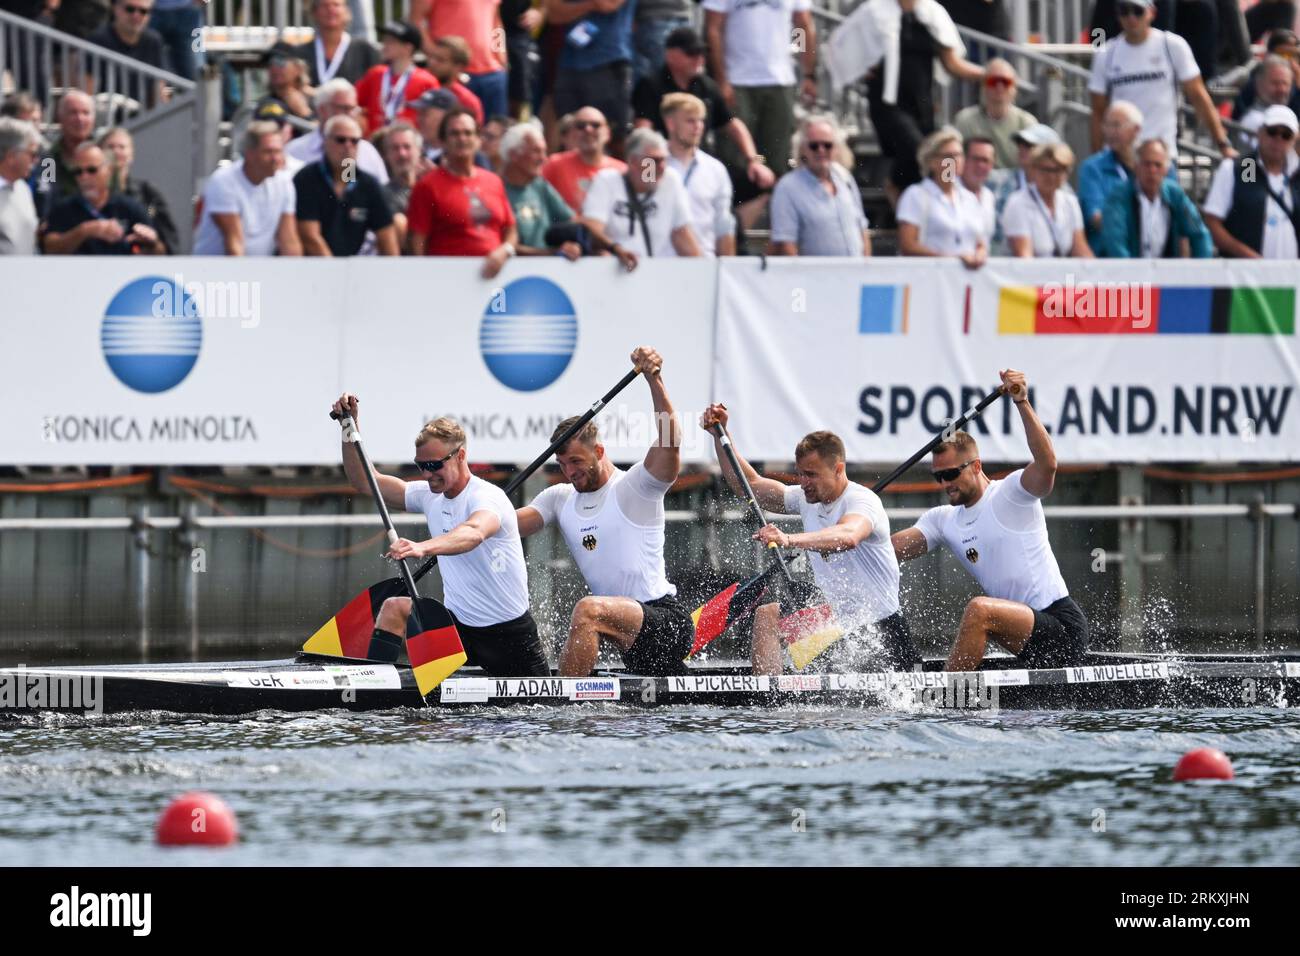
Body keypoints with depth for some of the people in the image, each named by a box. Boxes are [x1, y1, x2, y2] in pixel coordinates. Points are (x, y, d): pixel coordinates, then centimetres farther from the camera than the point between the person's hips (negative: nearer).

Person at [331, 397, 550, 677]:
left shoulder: (487, 497, -21)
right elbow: (364, 482, 6)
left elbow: (473, 533, -45)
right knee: (394, 608, -17)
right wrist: (351, 426, -7)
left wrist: (422, 548, -63)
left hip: (510, 633, -5)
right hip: (459, 623, 5)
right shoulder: (430, 496, 2)